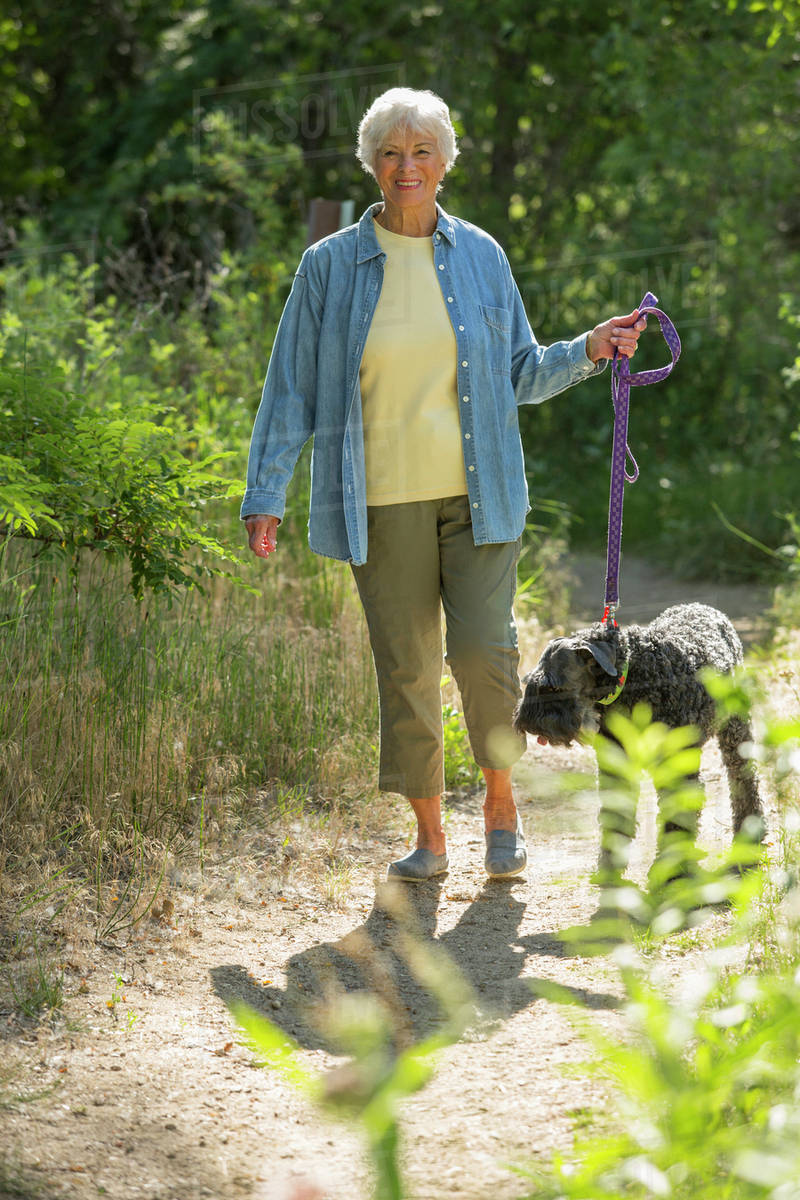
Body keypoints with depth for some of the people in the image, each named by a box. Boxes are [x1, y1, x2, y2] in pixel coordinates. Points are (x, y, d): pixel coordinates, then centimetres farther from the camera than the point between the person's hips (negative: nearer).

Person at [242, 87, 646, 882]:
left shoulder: (480, 256, 5)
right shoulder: (328, 266, 0)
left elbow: (520, 375, 13)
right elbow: (291, 390, 2)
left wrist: (590, 351, -3)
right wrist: (265, 497, -2)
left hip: (476, 494, 1)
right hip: (383, 500, 0)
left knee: (484, 650, -10)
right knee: (405, 669, 2)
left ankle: (501, 803, 13)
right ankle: (429, 836, 15)